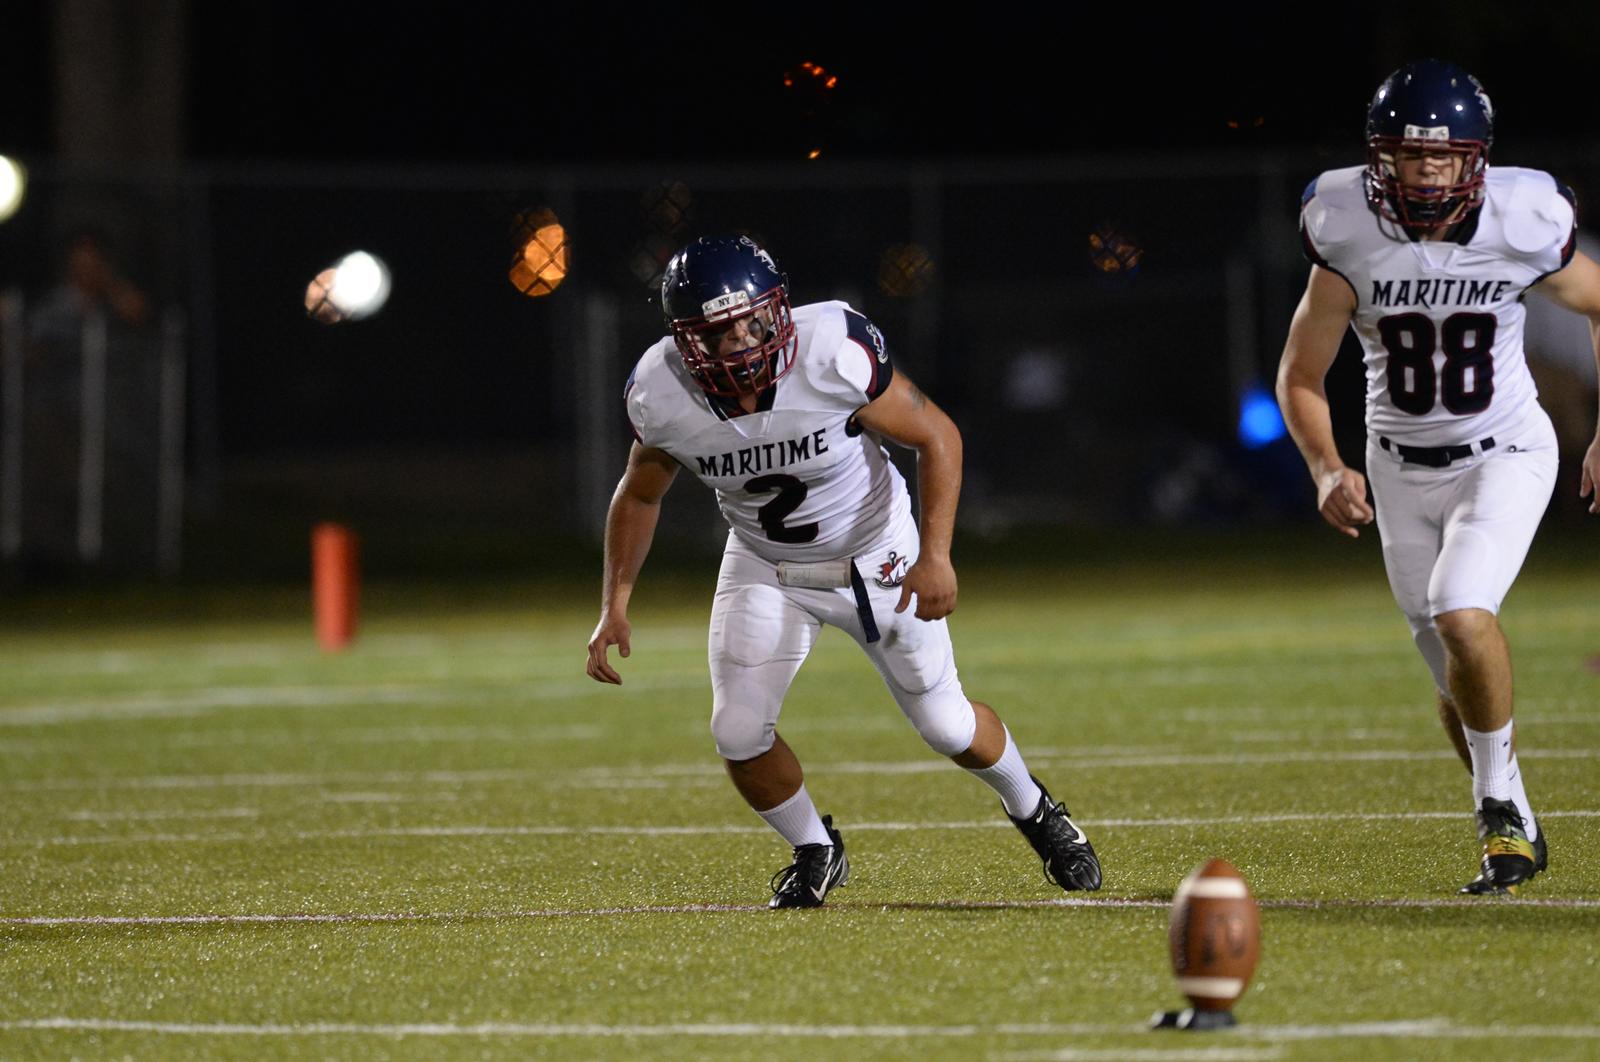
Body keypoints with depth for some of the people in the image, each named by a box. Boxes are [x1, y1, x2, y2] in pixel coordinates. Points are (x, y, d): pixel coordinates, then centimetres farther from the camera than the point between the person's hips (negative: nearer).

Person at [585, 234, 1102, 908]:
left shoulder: (832, 353, -33)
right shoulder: (663, 396, -23)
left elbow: (936, 436, -19)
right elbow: (639, 494, -1)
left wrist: (935, 554, -27)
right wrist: (615, 606, -9)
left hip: (875, 557, -2)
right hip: (764, 568, 2)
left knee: (947, 725, 5)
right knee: (739, 733, -11)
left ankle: (1033, 810, 37)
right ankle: (815, 853, 18)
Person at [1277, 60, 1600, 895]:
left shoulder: (1521, 226, -18)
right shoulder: (1351, 239, -16)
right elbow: (1300, 377, -7)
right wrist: (1327, 470, -23)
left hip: (1505, 454, -2)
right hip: (1404, 470, 2)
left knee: (1462, 614, -26)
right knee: (1458, 686, 7)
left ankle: (1500, 804, -8)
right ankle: (1515, 831, 28)